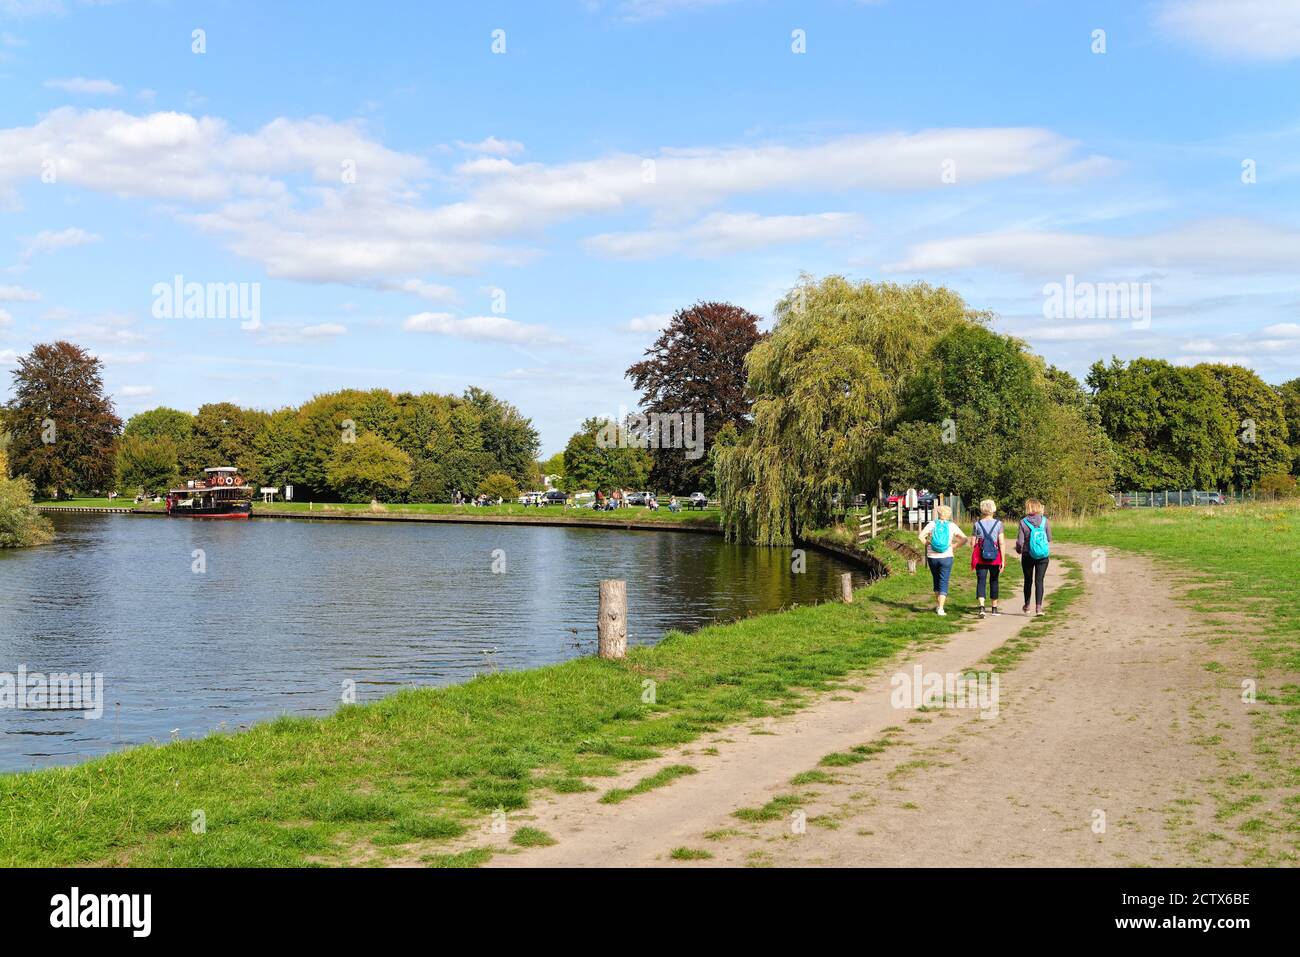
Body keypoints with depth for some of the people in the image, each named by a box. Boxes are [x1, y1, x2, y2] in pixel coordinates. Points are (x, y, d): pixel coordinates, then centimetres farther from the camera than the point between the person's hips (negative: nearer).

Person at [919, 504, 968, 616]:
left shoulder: (932, 524, -2)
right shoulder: (952, 526, -2)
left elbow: (921, 536, -12)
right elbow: (965, 539, -4)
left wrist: (927, 544, 1)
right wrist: (953, 545, 2)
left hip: (932, 557, 2)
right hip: (946, 557, -2)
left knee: (936, 580, 21)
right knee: (944, 583, 1)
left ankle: (937, 604, 31)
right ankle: (940, 608, -8)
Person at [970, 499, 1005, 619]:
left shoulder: (977, 524, -1)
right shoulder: (998, 524, -1)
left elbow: (973, 544, -1)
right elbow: (1002, 543, -5)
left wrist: (972, 560, 8)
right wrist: (1003, 560, -2)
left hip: (980, 559, -1)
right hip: (995, 558, 1)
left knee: (981, 581, -2)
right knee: (994, 581, 15)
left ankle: (981, 607, -22)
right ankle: (994, 608, 27)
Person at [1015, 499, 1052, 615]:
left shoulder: (1023, 522, -10)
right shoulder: (1045, 521, -5)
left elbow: (1020, 541, -9)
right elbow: (1049, 539, 1)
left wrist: (1019, 550, 11)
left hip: (1027, 555, 0)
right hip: (1043, 556, 0)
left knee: (1028, 581, 15)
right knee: (1039, 581, 3)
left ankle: (1027, 606, 27)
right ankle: (1038, 607, -7)